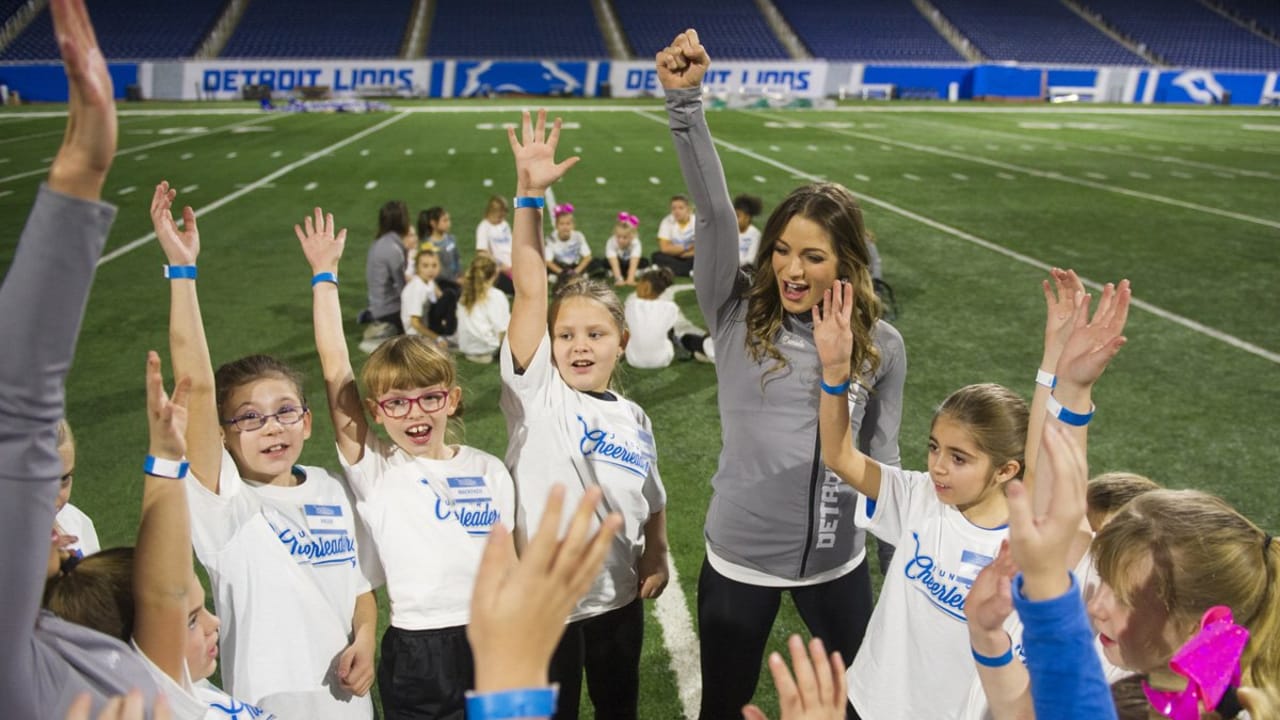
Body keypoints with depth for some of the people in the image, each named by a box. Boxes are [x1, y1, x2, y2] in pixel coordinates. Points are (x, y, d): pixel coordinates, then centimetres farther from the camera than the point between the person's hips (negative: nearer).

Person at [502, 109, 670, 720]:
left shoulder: (634, 418, 1)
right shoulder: (536, 390, -11)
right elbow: (530, 289, -21)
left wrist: (656, 557, -2)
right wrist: (529, 194, -28)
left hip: (618, 598, 4)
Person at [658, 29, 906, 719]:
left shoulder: (882, 346, -6)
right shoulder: (738, 317, -10)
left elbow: (882, 459, 3)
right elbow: (714, 215, -24)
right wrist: (684, 101, -34)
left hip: (838, 563, 1)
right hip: (739, 559, -1)